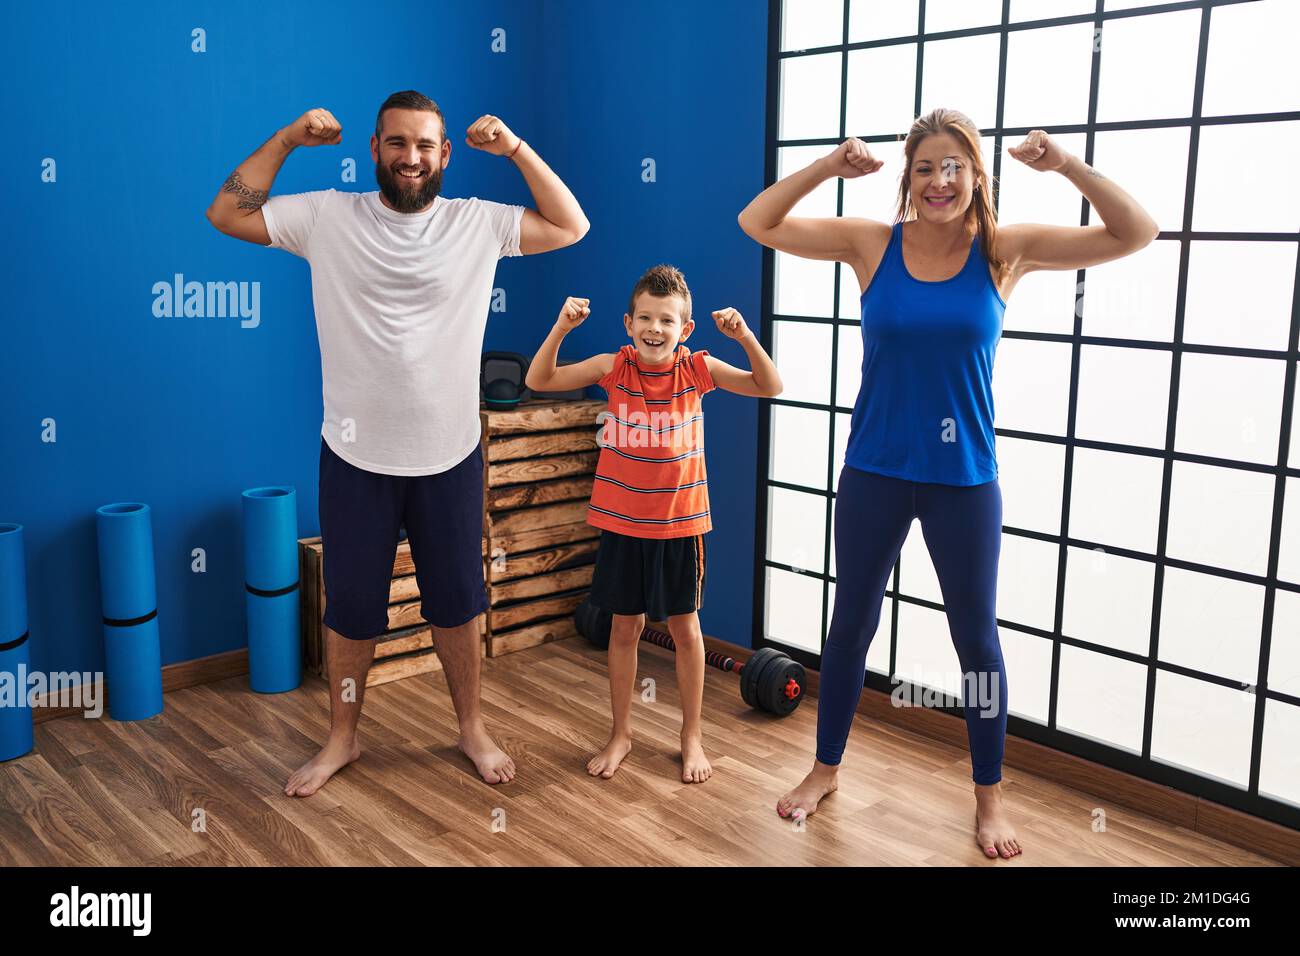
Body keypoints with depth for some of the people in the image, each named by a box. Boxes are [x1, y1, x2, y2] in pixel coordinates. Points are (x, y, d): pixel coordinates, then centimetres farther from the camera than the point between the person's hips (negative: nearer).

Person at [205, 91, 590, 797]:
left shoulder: (477, 222, -2)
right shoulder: (328, 216, -3)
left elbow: (571, 226, -2)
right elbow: (227, 214, -2)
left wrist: (515, 149, -10)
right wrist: (288, 138, -7)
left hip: (450, 456, 0)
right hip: (355, 457, 0)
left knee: (457, 603, 14)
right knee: (350, 607, 13)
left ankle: (471, 727, 34)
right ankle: (342, 738, 33)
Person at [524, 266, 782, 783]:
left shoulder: (697, 368, -8)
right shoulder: (614, 367, -7)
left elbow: (769, 387, -11)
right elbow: (538, 381, -10)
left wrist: (745, 337, -26)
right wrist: (561, 327, -23)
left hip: (680, 523, 0)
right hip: (622, 522, 0)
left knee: (685, 627, 11)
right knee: (625, 627, 11)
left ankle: (692, 735, 27)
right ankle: (620, 733, 28)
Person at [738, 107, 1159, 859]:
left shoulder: (1005, 252, -5)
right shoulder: (872, 244, -4)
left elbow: (1136, 234, -7)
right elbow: (757, 223, -6)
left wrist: (1067, 166, -20)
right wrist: (828, 168, -19)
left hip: (964, 477, 0)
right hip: (873, 471, 1)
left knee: (976, 636, 12)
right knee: (851, 624, 14)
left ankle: (990, 797, 31)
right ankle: (826, 769, 34)